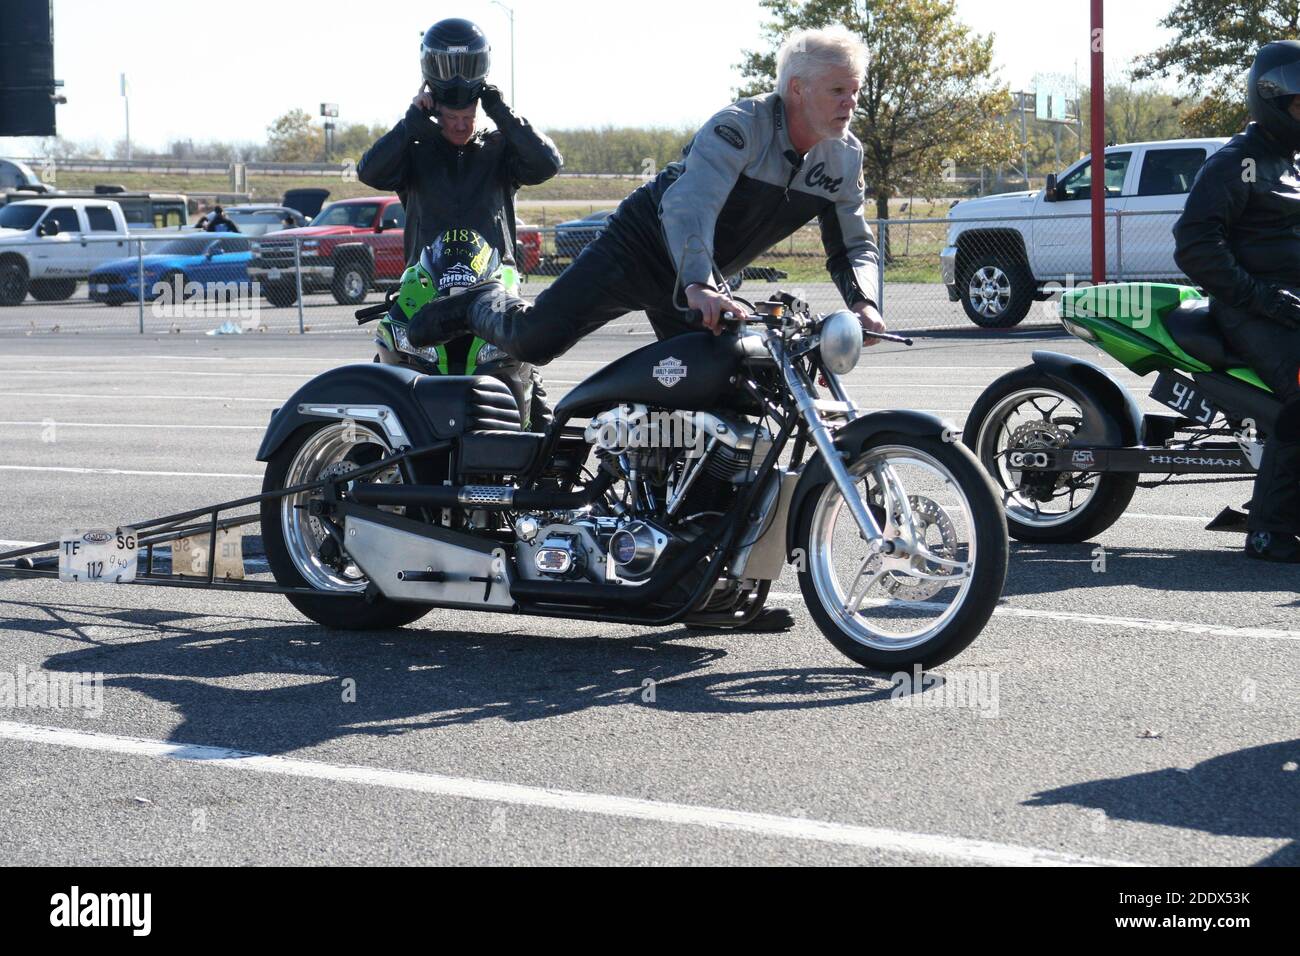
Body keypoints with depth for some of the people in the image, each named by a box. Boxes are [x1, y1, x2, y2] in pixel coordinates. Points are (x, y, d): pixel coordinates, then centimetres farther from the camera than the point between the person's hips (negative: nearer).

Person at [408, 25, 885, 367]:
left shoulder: (845, 157, -5)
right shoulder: (741, 125, -26)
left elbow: (854, 245, 2)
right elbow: (689, 204, -40)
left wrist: (863, 301, -22)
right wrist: (697, 286, -57)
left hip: (705, 281, 7)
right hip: (641, 245, -7)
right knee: (533, 340, -14)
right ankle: (480, 306, 19)